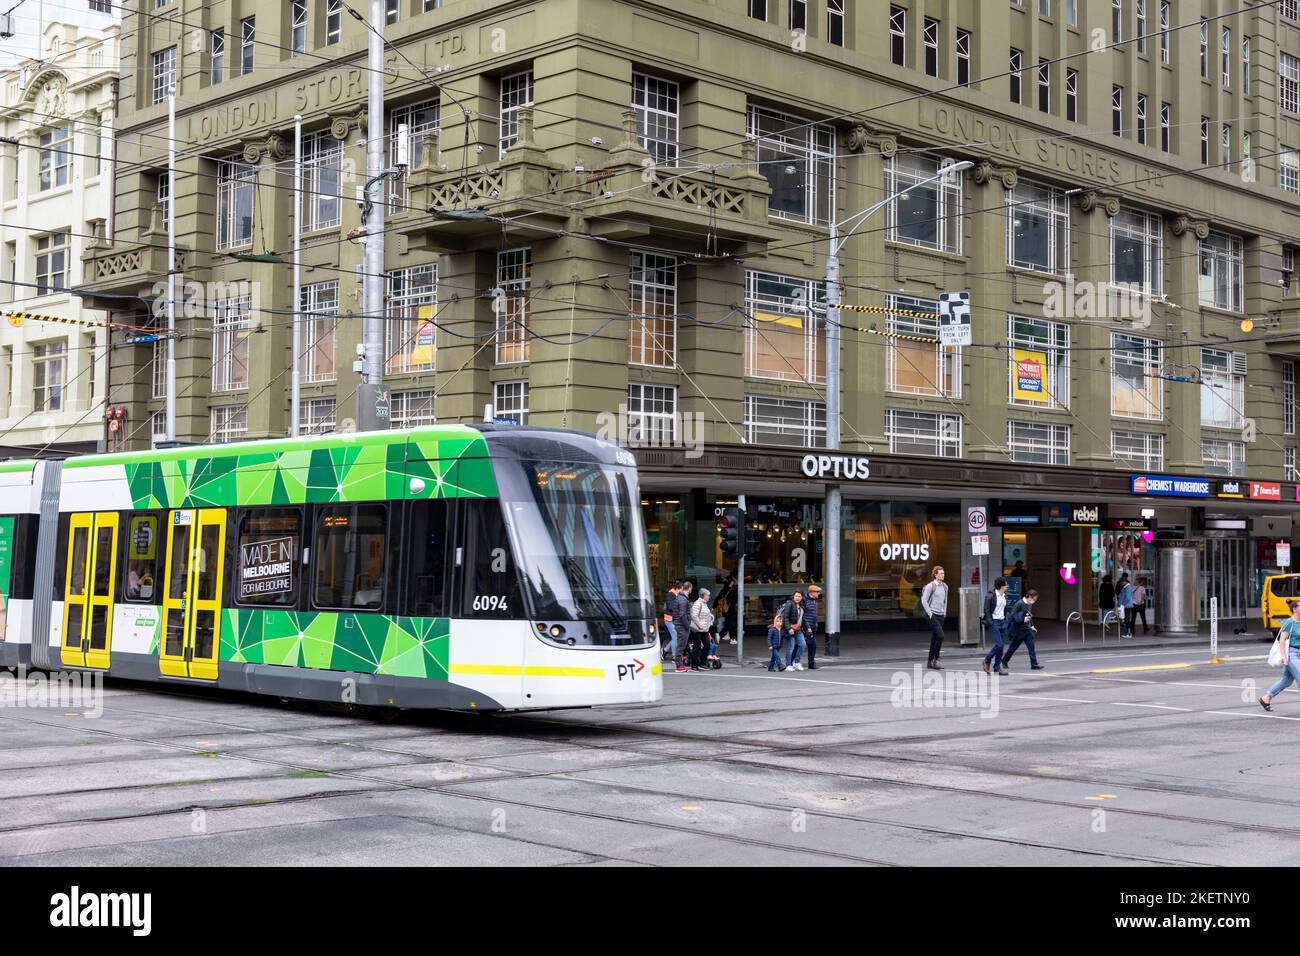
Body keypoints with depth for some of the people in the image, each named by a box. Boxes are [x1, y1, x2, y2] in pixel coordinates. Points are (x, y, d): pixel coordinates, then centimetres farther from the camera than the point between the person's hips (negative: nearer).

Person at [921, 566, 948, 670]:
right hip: (932, 615, -7)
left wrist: (944, 613, 15)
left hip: (941, 615, 7)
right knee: (940, 636, -15)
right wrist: (930, 613, -12)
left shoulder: (945, 587, 12)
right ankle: (935, 660, -7)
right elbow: (924, 600, -9)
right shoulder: (930, 586, -8)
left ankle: (930, 663, 13)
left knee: (934, 639, 8)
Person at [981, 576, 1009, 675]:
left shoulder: (1004, 596, 11)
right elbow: (986, 611, -11)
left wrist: (1007, 619, 8)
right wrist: (990, 623, -17)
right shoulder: (990, 596, -11)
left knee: (1002, 646, 4)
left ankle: (997, 668, 9)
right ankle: (987, 661, 7)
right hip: (994, 622, -7)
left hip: (1003, 622, 7)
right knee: (999, 644, -14)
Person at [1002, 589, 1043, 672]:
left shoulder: (1030, 604, 9)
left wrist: (1032, 626, 20)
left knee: (1031, 646, -4)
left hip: (1027, 629, 7)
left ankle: (1034, 664, -6)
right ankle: (1004, 661, 24)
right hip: (1018, 630, -7)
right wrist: (1023, 619, -25)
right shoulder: (1019, 603, -16)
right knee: (1014, 647, 5)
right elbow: (1013, 615, -17)